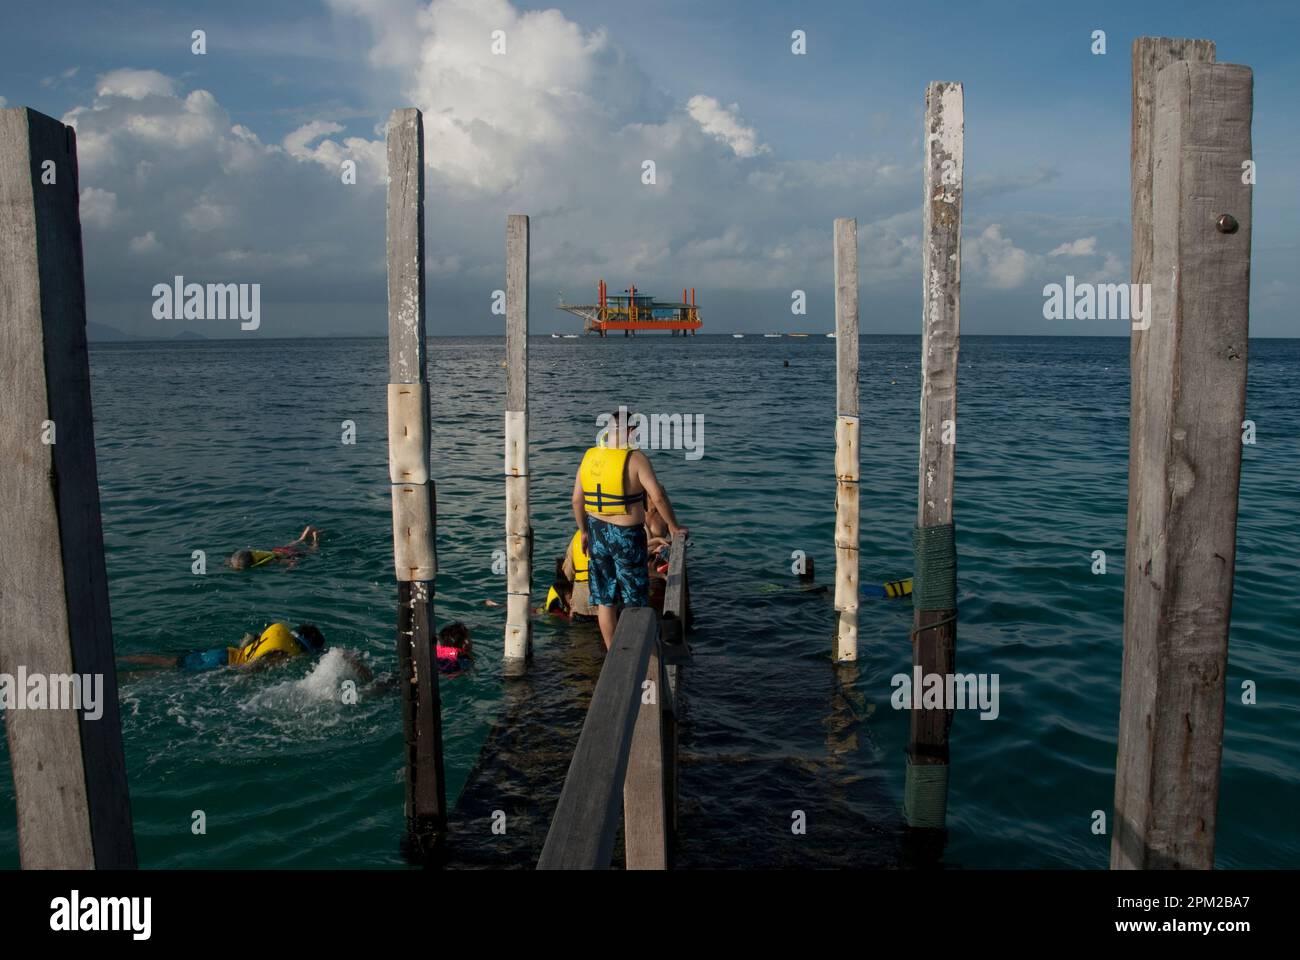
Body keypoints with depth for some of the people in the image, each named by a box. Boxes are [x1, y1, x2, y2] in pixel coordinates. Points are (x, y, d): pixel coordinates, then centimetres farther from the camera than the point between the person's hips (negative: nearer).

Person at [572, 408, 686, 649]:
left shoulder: (589, 456, 0)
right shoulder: (635, 459, -15)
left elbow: (577, 500, 5)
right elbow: (658, 496, -21)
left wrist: (584, 531, 16)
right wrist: (673, 527, -8)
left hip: (597, 533, 5)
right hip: (627, 536, -5)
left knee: (605, 601, 14)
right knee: (635, 601, 11)